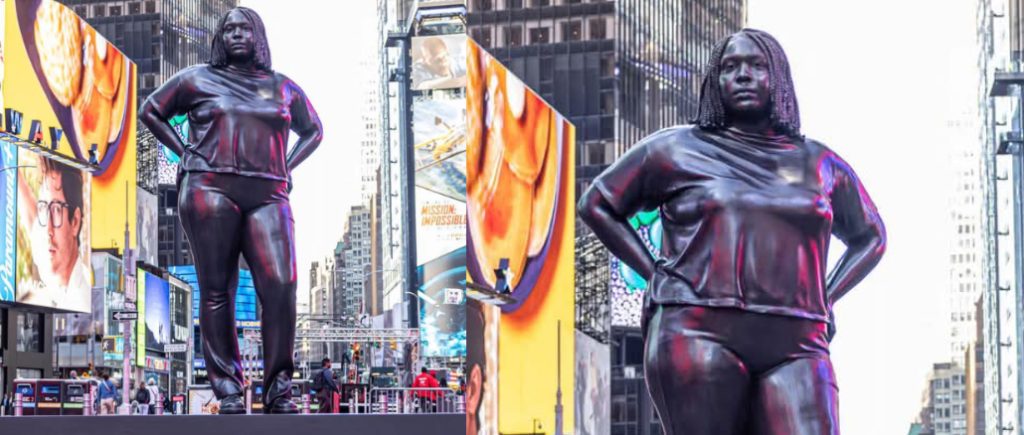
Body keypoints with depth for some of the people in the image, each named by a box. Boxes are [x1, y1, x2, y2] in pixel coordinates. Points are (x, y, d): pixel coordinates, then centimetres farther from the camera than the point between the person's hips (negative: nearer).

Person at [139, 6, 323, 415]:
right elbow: (150, 111, 19)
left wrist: (286, 168, 15)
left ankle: (278, 389, -10)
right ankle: (226, 387, -1)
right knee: (217, 289, -4)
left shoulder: (283, 88, 19)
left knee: (280, 284, -15)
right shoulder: (197, 79, 13)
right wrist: (186, 155, 8)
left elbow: (313, 130, 31)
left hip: (267, 197, 1)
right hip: (210, 191, -1)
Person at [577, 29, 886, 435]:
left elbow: (870, 237, 33)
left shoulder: (820, 164, 20)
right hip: (699, 337, -2)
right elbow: (597, 204, 19)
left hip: (795, 349, 2)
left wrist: (824, 300, 16)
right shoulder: (676, 149, 14)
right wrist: (655, 275, 8)